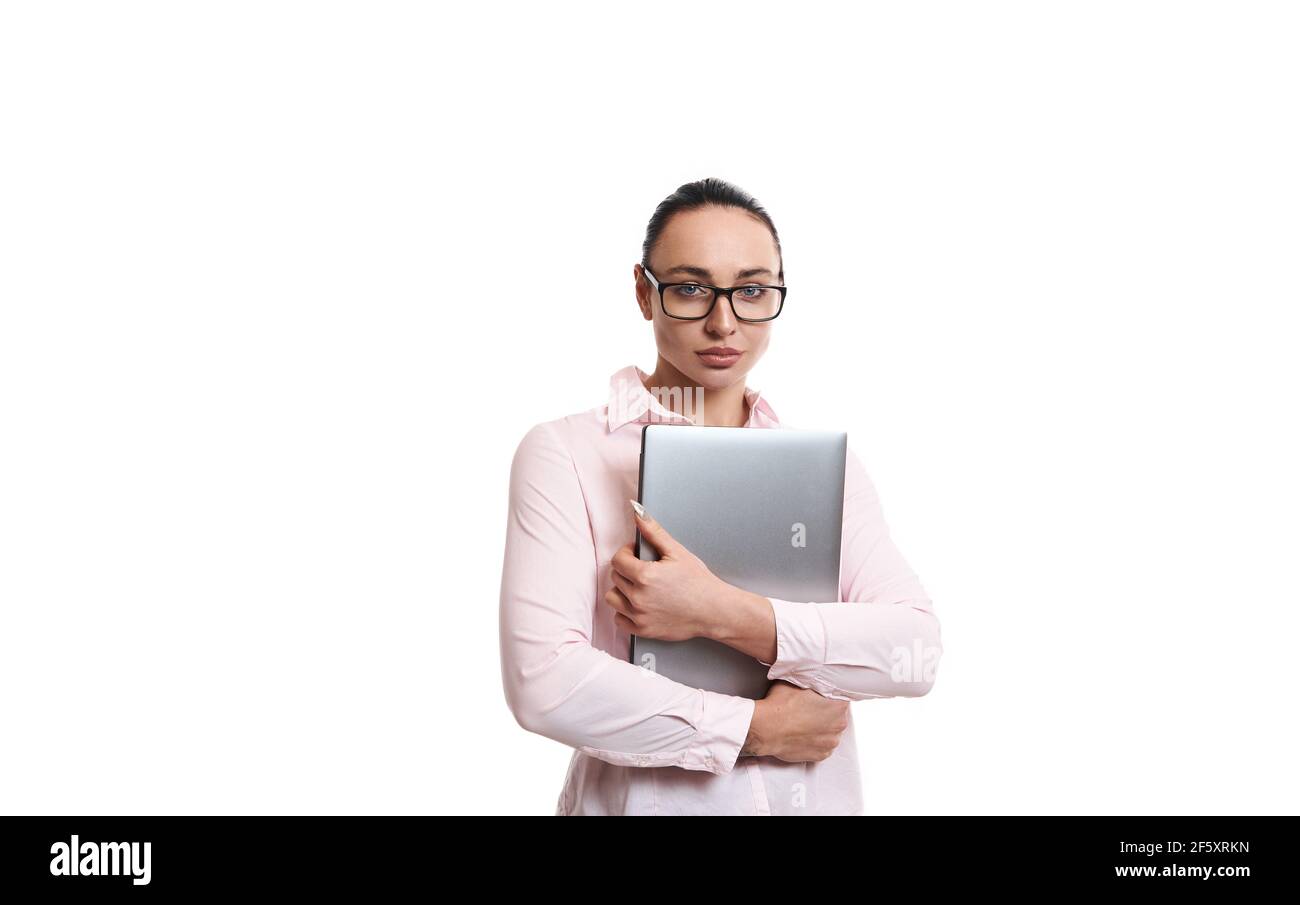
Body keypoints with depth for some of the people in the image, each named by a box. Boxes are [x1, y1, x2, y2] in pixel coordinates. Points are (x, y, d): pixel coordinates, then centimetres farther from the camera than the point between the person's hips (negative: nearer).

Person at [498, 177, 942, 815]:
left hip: (819, 798, 3)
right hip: (647, 800, -3)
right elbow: (543, 684, -21)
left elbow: (916, 652, -11)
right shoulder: (563, 453, -10)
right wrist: (758, 728, -15)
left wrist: (724, 615, -22)